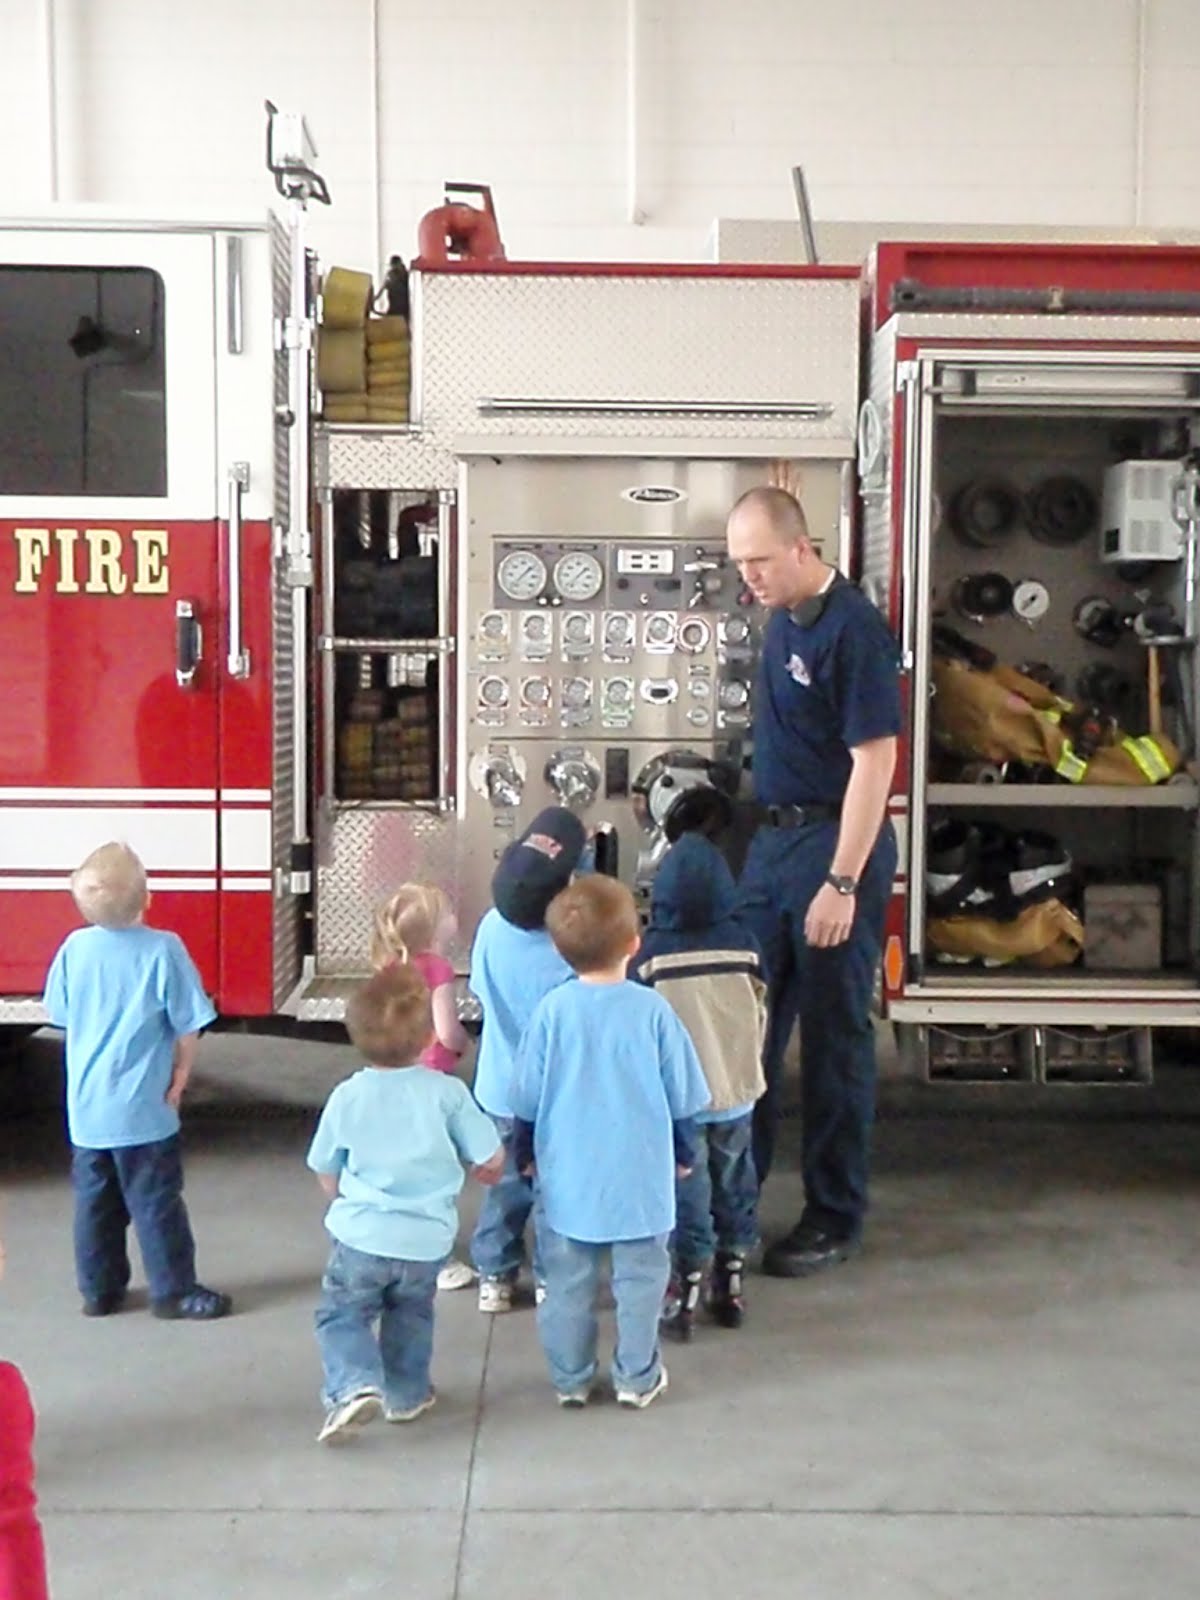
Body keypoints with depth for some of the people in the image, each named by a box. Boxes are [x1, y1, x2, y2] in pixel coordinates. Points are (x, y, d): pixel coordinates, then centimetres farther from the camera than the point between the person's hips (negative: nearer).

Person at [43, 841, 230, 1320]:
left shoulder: (75, 947, -5)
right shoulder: (163, 949, -17)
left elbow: (62, 1015, 7)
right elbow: (187, 1028, -13)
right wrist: (179, 1079, 3)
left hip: (86, 1105, 5)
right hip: (143, 1107, -5)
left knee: (95, 1200, 15)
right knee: (156, 1202, 6)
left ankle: (99, 1290, 25)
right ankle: (174, 1292, 15)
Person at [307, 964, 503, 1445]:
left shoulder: (347, 1096, -6)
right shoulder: (447, 1092, -10)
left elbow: (327, 1174, 4)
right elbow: (491, 1161, -5)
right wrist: (481, 1172, 18)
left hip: (361, 1237, -1)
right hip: (427, 1242, 1)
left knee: (340, 1314, 14)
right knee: (410, 1315, 25)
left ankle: (355, 1384, -7)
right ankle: (405, 1394, 30)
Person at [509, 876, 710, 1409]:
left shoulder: (553, 1010, -10)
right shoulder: (652, 1010, -11)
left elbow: (527, 1099, -1)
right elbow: (682, 1097, -2)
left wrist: (525, 1154, 16)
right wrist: (684, 1153, 15)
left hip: (567, 1177, 1)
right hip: (641, 1176, -1)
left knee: (567, 1283, 12)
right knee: (640, 1277, 13)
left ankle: (570, 1379, 22)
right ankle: (637, 1378, 20)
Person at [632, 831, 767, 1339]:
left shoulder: (650, 952, -16)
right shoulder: (743, 944, -8)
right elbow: (758, 1017, 3)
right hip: (735, 1091, 2)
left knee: (687, 1192, 9)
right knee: (734, 1186, 17)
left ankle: (686, 1293, 14)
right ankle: (731, 1283, 27)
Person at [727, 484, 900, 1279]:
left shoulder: (853, 629, -17)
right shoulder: (783, 618, 9)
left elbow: (875, 760, -20)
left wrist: (842, 882, -22)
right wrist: (777, 834, 14)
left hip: (835, 842, -8)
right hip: (776, 835, 8)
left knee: (835, 1034, 3)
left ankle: (835, 1218, 17)